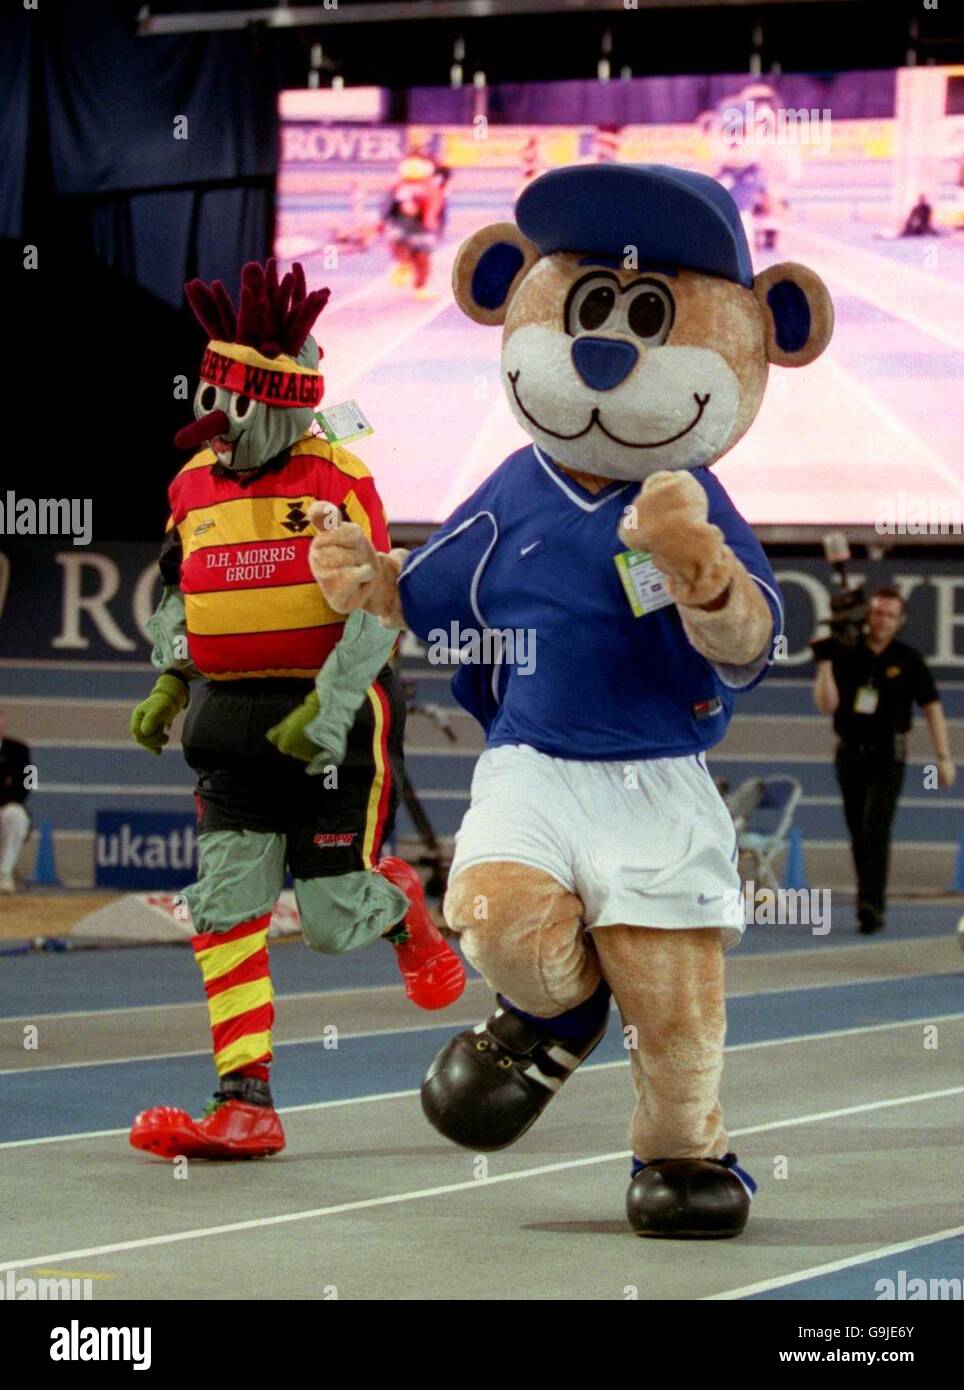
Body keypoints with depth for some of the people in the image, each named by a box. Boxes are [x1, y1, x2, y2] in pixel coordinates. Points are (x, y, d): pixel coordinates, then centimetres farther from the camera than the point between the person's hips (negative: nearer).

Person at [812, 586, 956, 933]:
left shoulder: (908, 661, 1)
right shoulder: (845, 655, 3)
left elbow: (932, 708, 4)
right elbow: (826, 704, -4)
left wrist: (943, 758, -1)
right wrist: (824, 664, -15)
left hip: (887, 756, -3)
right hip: (850, 754, 3)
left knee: (875, 829, -18)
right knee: (858, 835, 7)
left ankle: (871, 906, -25)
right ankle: (869, 903, 18)